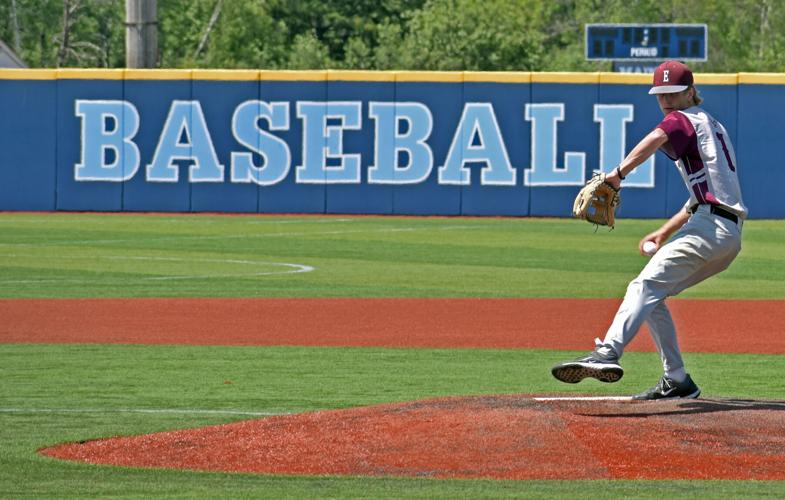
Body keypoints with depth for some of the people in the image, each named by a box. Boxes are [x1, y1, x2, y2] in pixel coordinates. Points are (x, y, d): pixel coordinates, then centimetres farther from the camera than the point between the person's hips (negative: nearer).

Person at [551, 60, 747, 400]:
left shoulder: (683, 120, 1)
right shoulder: (713, 127, 29)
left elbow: (657, 138, -23)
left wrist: (619, 174, -35)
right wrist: (666, 233, 28)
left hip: (710, 228, -10)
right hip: (731, 236, 10)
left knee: (646, 286, -24)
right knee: (652, 295, 16)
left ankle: (607, 354, -45)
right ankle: (677, 381, 10)